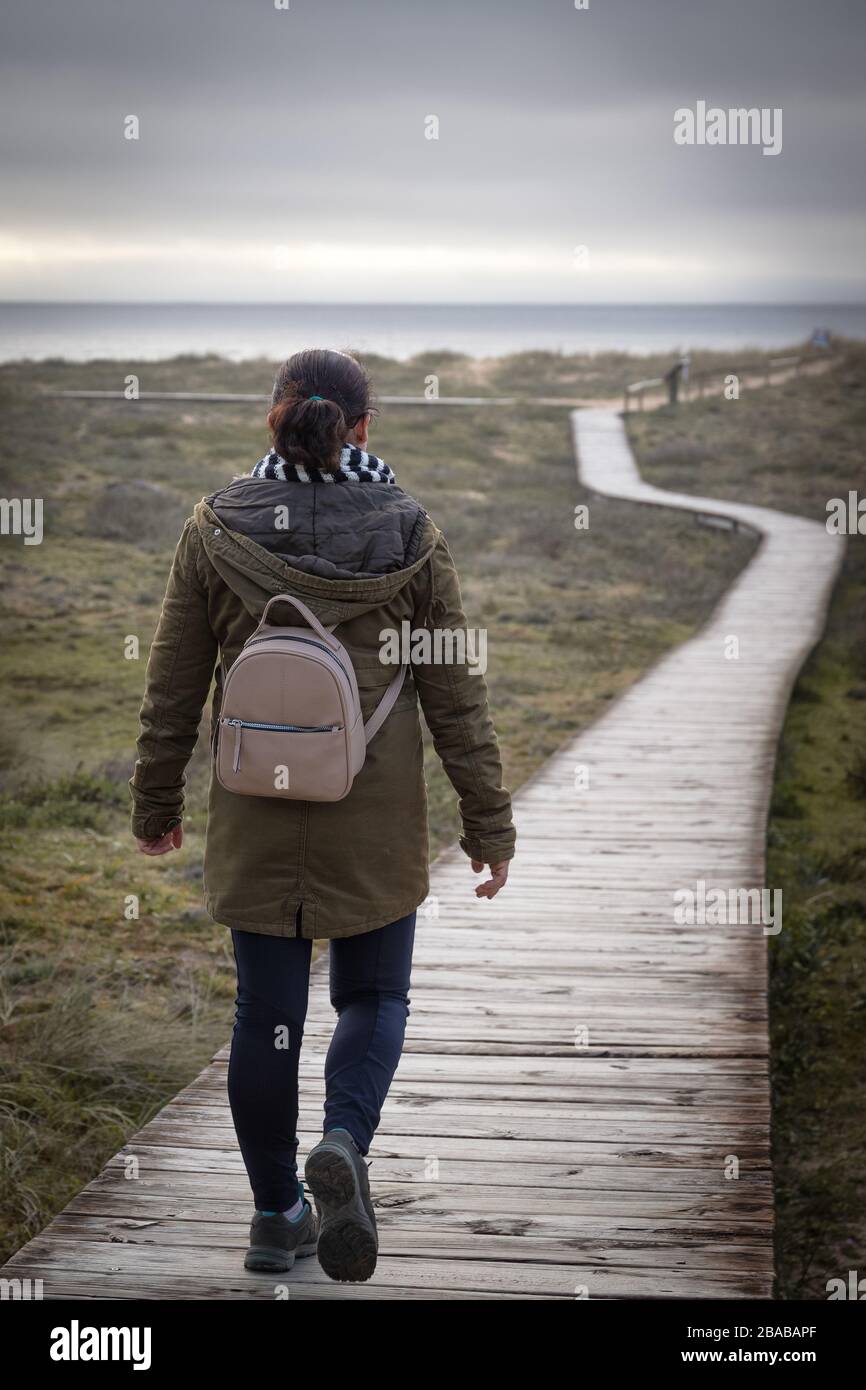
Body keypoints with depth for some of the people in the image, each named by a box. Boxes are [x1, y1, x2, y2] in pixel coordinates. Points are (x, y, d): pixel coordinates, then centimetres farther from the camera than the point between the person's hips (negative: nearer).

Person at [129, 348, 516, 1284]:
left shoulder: (215, 530, -4)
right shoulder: (408, 535, -6)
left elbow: (172, 686, 1)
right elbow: (455, 692, -3)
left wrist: (155, 802, 13)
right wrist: (488, 820, 4)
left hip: (255, 820, 1)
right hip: (375, 821, -1)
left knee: (266, 1013, 11)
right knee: (373, 996, 14)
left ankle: (277, 1214, 19)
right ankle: (344, 1143, -13)